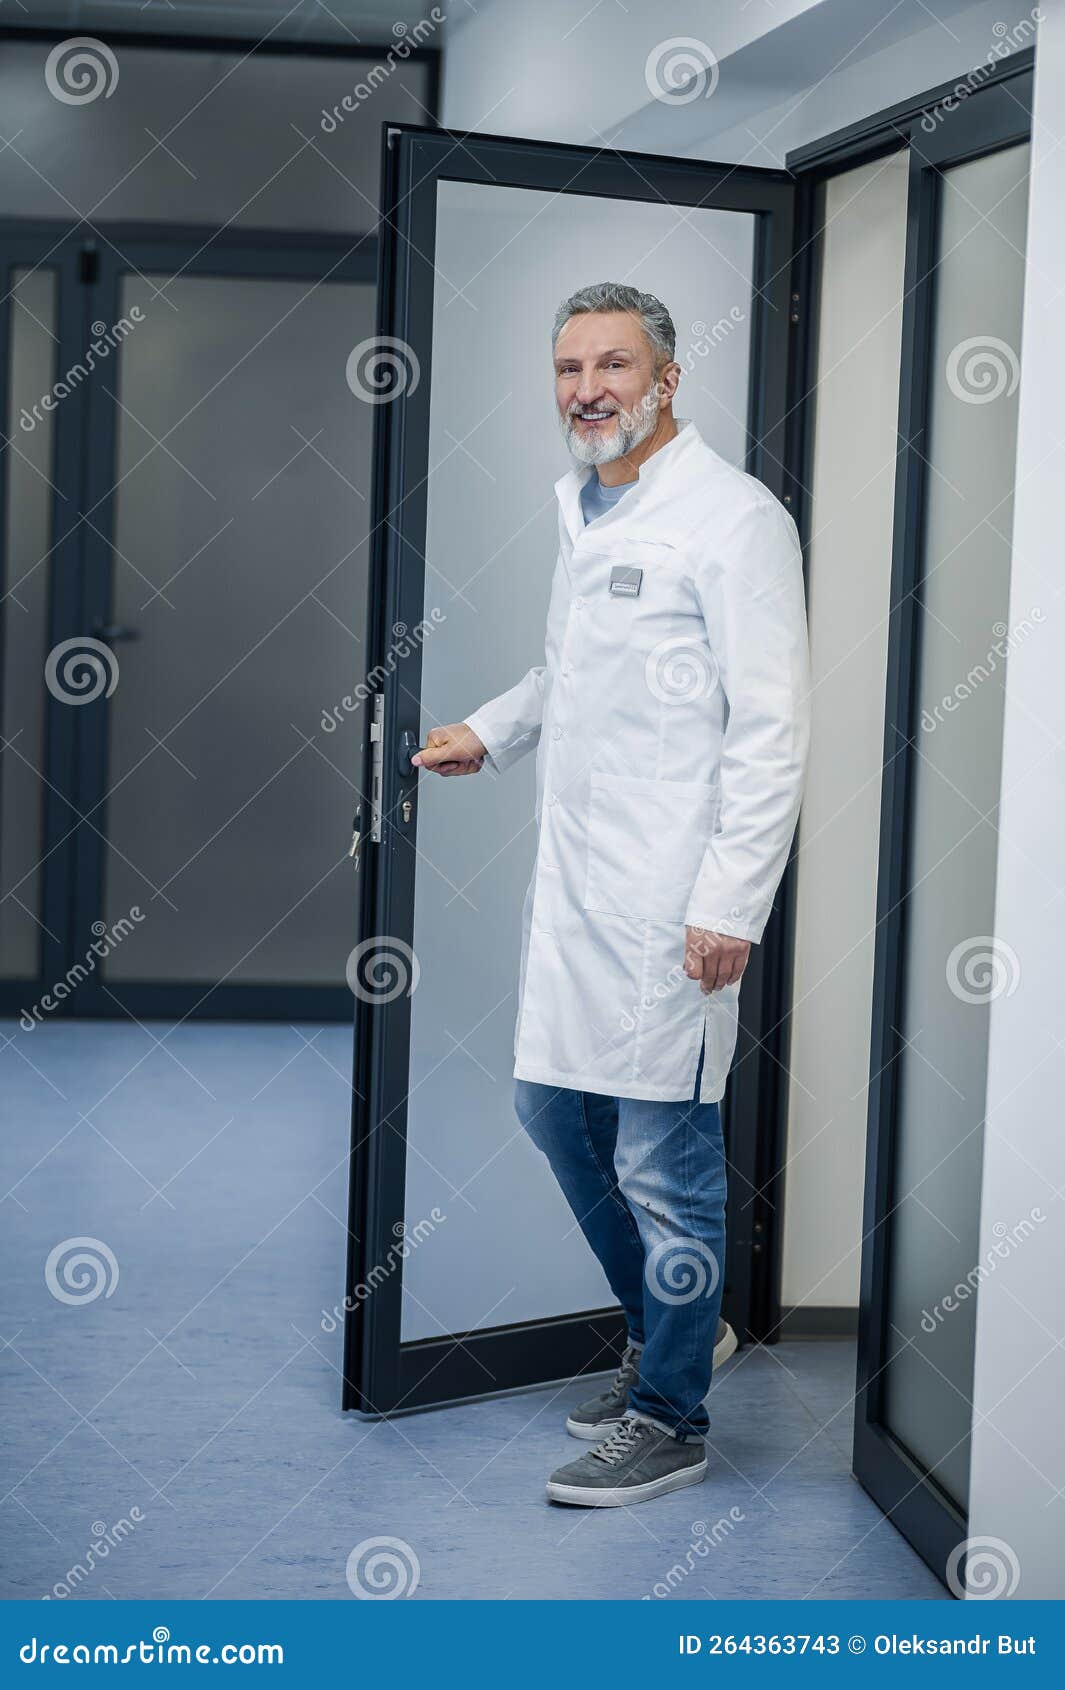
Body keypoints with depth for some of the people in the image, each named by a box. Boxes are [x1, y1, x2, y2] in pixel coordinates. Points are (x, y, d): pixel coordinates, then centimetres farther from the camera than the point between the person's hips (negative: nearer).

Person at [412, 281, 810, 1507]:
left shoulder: (731, 519, -12)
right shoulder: (581, 508, 14)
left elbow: (771, 729, -16)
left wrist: (731, 906, -20)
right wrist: (489, 733, 16)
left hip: (668, 905, -9)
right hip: (572, 884, 9)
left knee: (664, 1160, -2)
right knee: (553, 1108, 17)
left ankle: (668, 1419, 12)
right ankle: (664, 1327, 36)